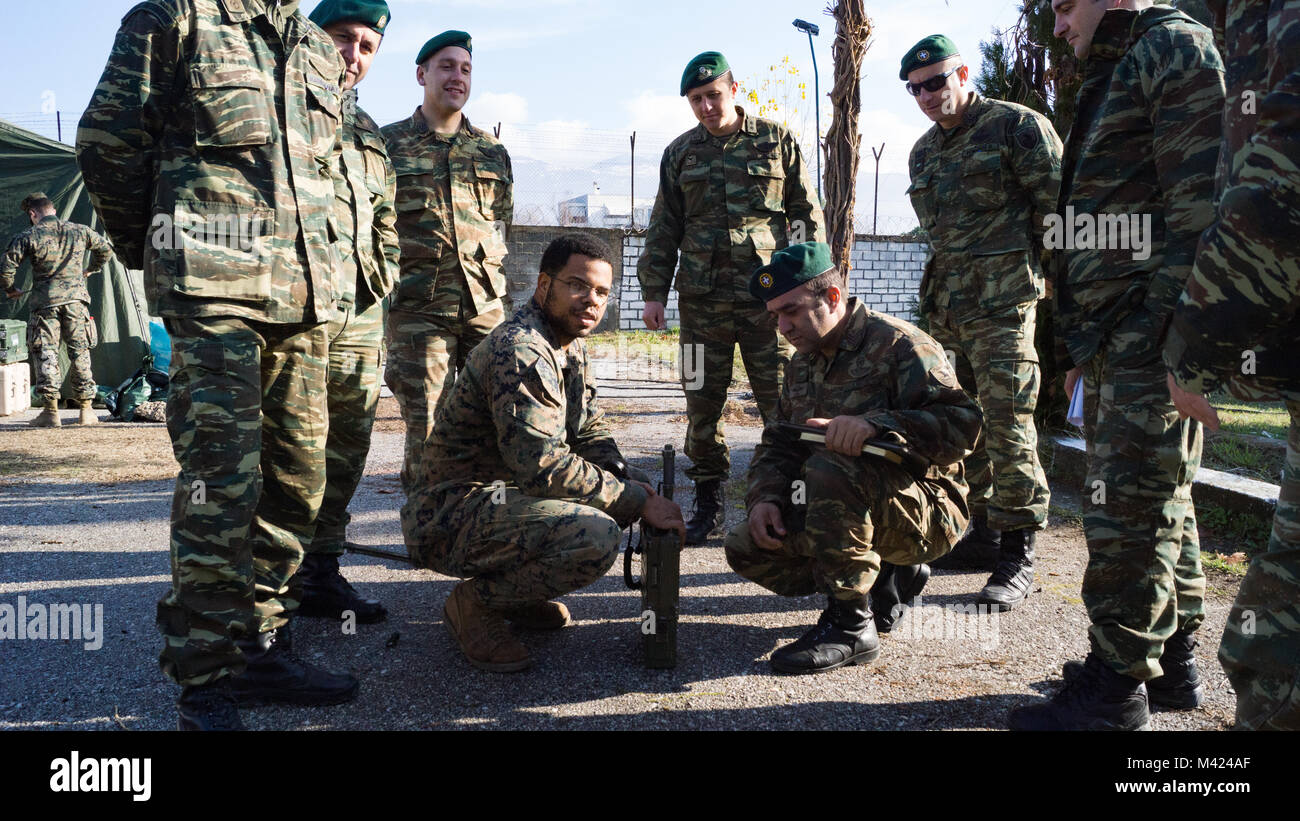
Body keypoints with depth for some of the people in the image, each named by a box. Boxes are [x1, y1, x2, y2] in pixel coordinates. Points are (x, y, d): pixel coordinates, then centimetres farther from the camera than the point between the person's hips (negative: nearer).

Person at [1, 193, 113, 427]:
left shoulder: (29, 236, -4)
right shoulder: (79, 231, 7)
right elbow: (106, 249, 22)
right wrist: (89, 270, 36)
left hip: (45, 302, -3)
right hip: (75, 298, 3)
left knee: (45, 354, 3)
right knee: (79, 351, 9)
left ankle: (50, 411, 1)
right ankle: (86, 409, 11)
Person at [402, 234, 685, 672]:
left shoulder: (572, 348, 11)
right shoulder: (521, 352, -22)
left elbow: (592, 435, 14)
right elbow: (543, 467, -29)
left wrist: (634, 492, -5)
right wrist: (637, 501, -21)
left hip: (505, 495, 10)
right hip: (451, 516, -10)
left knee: (620, 488, 10)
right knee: (595, 536, -29)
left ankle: (513, 592, 13)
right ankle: (475, 603, -6)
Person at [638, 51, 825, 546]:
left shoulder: (777, 142, 8)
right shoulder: (680, 154, 14)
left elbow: (807, 215, 8)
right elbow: (663, 230, 16)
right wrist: (654, 291, 9)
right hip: (702, 299, 2)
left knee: (783, 402, -2)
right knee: (702, 404, 4)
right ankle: (708, 507, 15)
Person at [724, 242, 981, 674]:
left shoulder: (897, 344, -12)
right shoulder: (803, 363, 12)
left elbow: (964, 423, -23)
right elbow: (777, 443, 16)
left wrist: (876, 424, -37)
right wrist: (765, 497, -4)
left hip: (927, 514, -8)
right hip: (851, 512, 8)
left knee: (830, 467, -35)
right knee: (745, 548, -6)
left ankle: (851, 625, -22)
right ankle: (888, 578, 7)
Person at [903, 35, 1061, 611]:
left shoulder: (1016, 125, -2)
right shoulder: (923, 152, 19)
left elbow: (1058, 206, -5)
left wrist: (1054, 274, -7)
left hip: (1002, 303, -8)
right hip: (946, 306, 8)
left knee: (1007, 423, -10)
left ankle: (1018, 555, -3)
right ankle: (985, 531, 22)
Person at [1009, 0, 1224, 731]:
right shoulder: (1116, 75, 25)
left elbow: (1201, 204, -17)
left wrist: (1174, 335, -23)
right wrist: (1082, 342, 21)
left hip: (1152, 334, -10)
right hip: (1117, 338, 10)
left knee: (1130, 506, -7)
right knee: (1159, 500, 14)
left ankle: (1117, 685, 2)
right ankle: (1174, 662, 24)